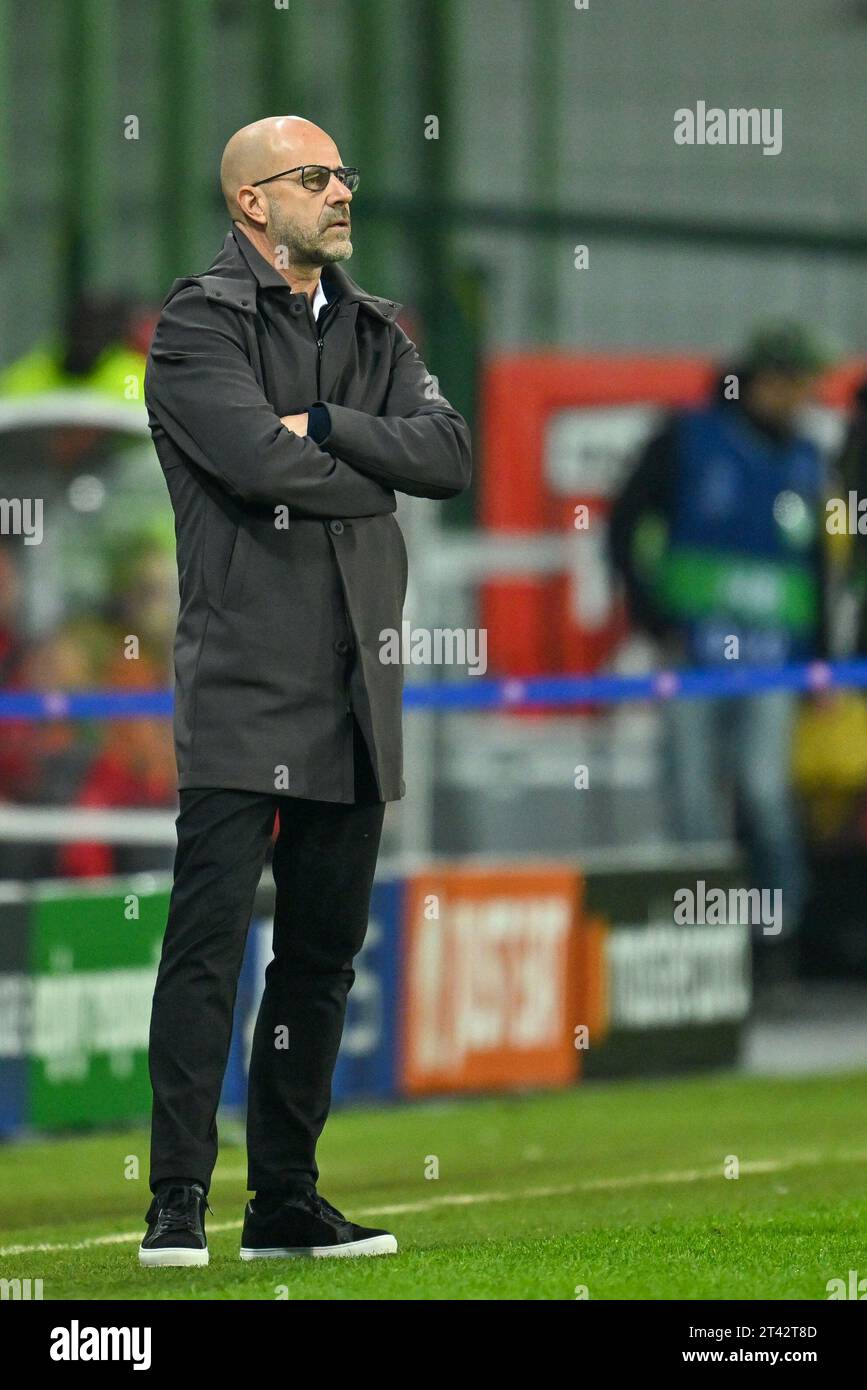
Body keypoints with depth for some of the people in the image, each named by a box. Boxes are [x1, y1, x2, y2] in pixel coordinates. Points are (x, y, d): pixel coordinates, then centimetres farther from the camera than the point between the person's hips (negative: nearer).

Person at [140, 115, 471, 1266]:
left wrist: (325, 429, -9)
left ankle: (286, 1201, 14)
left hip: (354, 691, 7)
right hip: (244, 685, -7)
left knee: (324, 951, 8)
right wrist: (373, 471, -3)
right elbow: (259, 461, -18)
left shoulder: (373, 331, 18)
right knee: (209, 942, -10)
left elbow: (450, 454, 3)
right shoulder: (199, 323, -2)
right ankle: (178, 1203, -10)